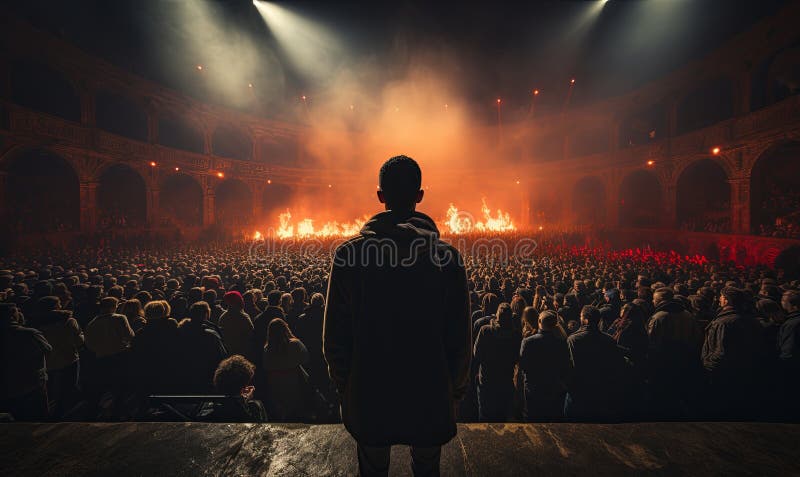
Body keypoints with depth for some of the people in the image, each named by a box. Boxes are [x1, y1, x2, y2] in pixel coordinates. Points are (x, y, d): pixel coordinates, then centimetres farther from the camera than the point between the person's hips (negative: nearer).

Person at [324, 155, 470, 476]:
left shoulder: (349, 253, -14)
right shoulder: (446, 256, -14)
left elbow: (334, 336, -7)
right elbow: (460, 339, -8)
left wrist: (345, 386, 8)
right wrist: (455, 390, 8)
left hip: (367, 399, 0)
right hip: (431, 400, 1)